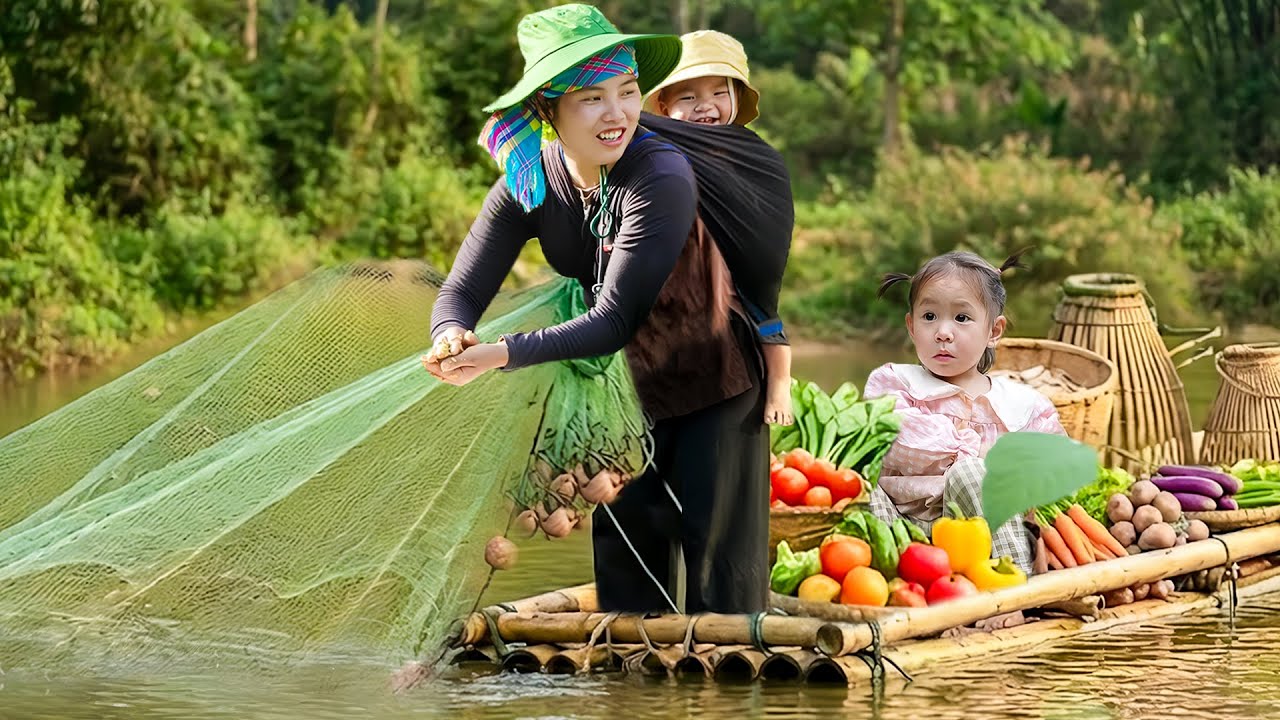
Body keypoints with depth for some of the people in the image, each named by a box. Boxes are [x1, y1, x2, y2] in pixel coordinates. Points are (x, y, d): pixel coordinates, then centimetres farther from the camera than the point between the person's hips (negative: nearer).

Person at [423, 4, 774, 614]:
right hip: (627, 392, 5)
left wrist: (501, 354, -42)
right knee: (625, 561, 13)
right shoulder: (530, 182, -13)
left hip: (712, 387, -5)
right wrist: (453, 336, -37)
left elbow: (614, 321, -33)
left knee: (720, 572, -2)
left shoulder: (662, 179, -31)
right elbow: (463, 291, -13)